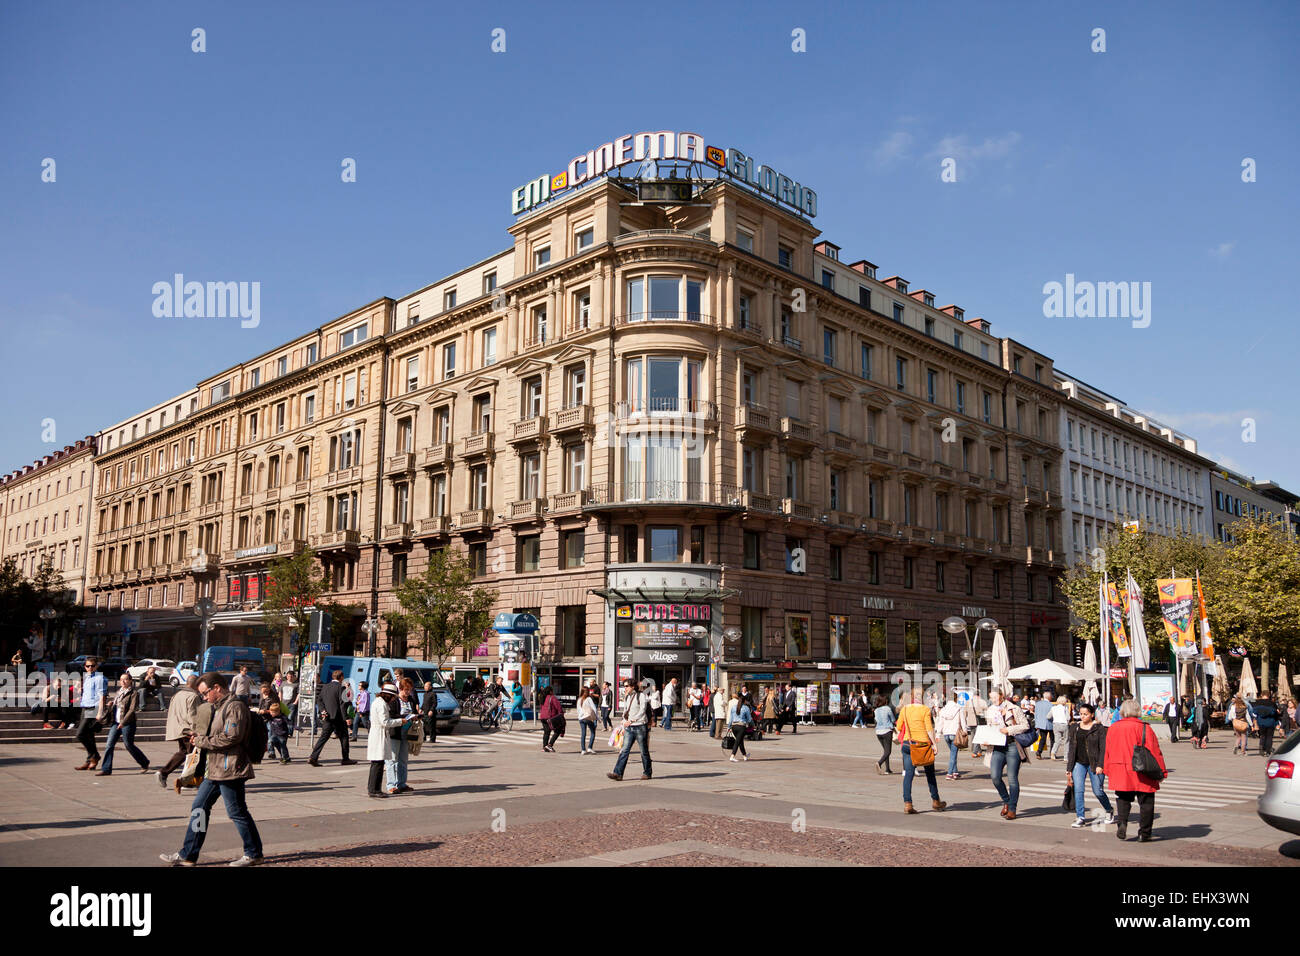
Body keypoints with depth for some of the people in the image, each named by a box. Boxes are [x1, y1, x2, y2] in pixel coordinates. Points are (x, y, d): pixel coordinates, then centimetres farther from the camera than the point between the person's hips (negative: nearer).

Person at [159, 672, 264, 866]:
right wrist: (199, 737, 8)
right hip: (214, 769, 10)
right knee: (199, 808, 11)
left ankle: (254, 854, 10)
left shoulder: (235, 706, -15)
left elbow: (231, 737, -24)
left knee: (237, 812, -2)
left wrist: (202, 741, -14)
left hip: (229, 769, -10)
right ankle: (188, 855, 19)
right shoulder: (218, 707, 19)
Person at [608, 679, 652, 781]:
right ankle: (617, 773, -10)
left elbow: (642, 711, -13)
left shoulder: (641, 696, -6)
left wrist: (631, 721, -17)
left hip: (640, 726, -6)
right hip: (629, 728, 6)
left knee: (644, 751, 5)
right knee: (624, 750, -4)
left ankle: (647, 773, 18)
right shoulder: (627, 698, 15)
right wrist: (624, 727, 11)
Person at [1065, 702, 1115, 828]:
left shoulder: (1099, 728, -3)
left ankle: (1109, 811, 30)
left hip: (1094, 763, -3)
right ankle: (1080, 818, -4)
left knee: (1098, 791, 2)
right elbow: (1071, 748, 10)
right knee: (1078, 790, -8)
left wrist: (1100, 765, -17)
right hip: (1079, 763, 3)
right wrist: (1069, 768, 8)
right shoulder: (1074, 728, 9)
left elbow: (1103, 748, -6)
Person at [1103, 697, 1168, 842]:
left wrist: (1108, 770, 21)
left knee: (1123, 800, 16)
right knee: (1146, 802, 9)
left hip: (1120, 772, 3)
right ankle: (1144, 833, 11)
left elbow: (1108, 751, 11)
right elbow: (1154, 751, -6)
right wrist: (1160, 771, 3)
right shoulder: (1144, 728, -9)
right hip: (1142, 775, -3)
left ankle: (1121, 823, -5)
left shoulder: (1113, 728, 4)